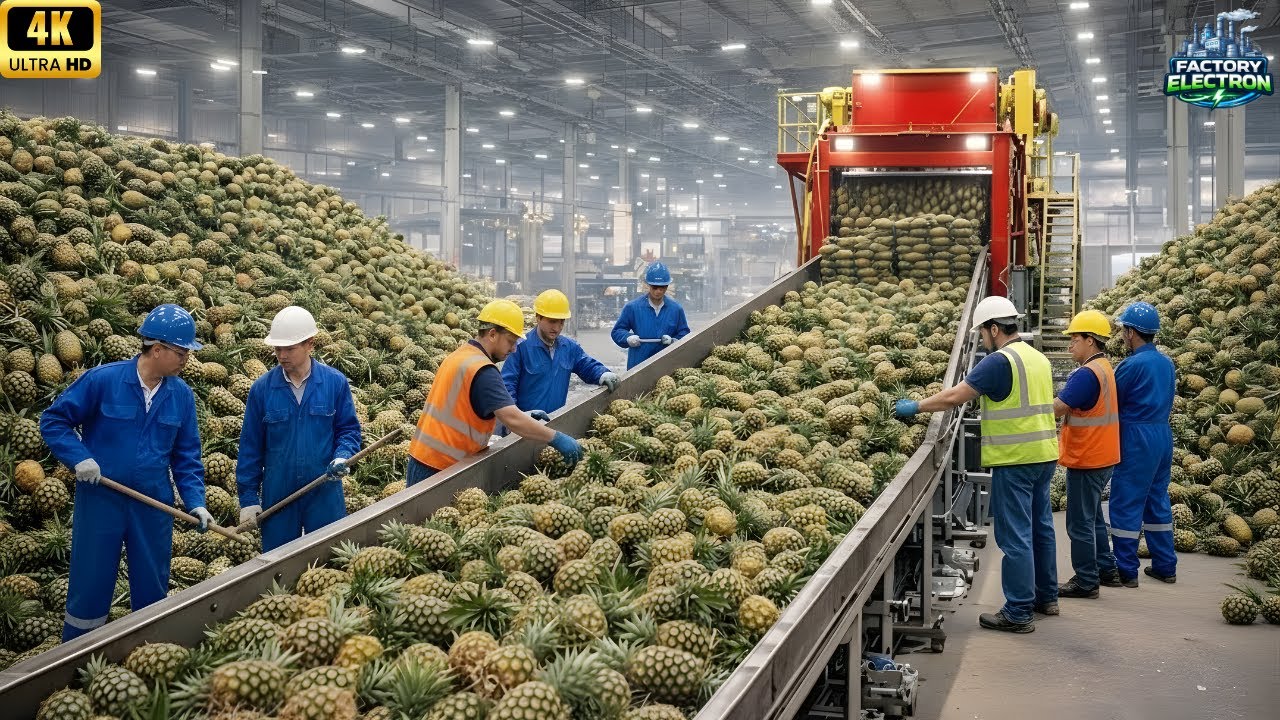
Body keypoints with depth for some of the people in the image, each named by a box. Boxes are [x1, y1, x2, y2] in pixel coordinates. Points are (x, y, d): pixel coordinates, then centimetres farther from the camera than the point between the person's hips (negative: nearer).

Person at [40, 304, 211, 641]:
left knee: (152, 591, 13)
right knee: (89, 588, 7)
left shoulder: (182, 395, -1)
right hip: (100, 500, -3)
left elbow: (187, 456, 5)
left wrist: (195, 501, -7)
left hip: (154, 505, 3)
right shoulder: (102, 380, -12)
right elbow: (53, 421, -4)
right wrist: (79, 457, -18)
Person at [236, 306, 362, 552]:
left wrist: (342, 457, -17)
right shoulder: (262, 389, -4)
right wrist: (248, 497, 1)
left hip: (325, 494, -1)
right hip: (277, 494, 1)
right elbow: (251, 446, 2)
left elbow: (348, 429, 4)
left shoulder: (335, 382, -5)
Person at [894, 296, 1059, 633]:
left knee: (1015, 535, -4)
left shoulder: (999, 361, -15)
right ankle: (1046, 597, 29)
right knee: (1040, 527, 18)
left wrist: (914, 407, -7)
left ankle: (1018, 612, 1)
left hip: (1015, 460, -9)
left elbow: (954, 397, -18)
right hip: (1044, 454, 9)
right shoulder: (1038, 358, 13)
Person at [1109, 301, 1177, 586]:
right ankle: (1165, 566, 21)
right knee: (1157, 501, 16)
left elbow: (1111, 403, -7)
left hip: (1136, 440, -8)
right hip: (1163, 436, 8)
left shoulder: (1132, 365, -16)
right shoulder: (1166, 363, 9)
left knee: (1126, 504, -1)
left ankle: (1126, 571, 3)